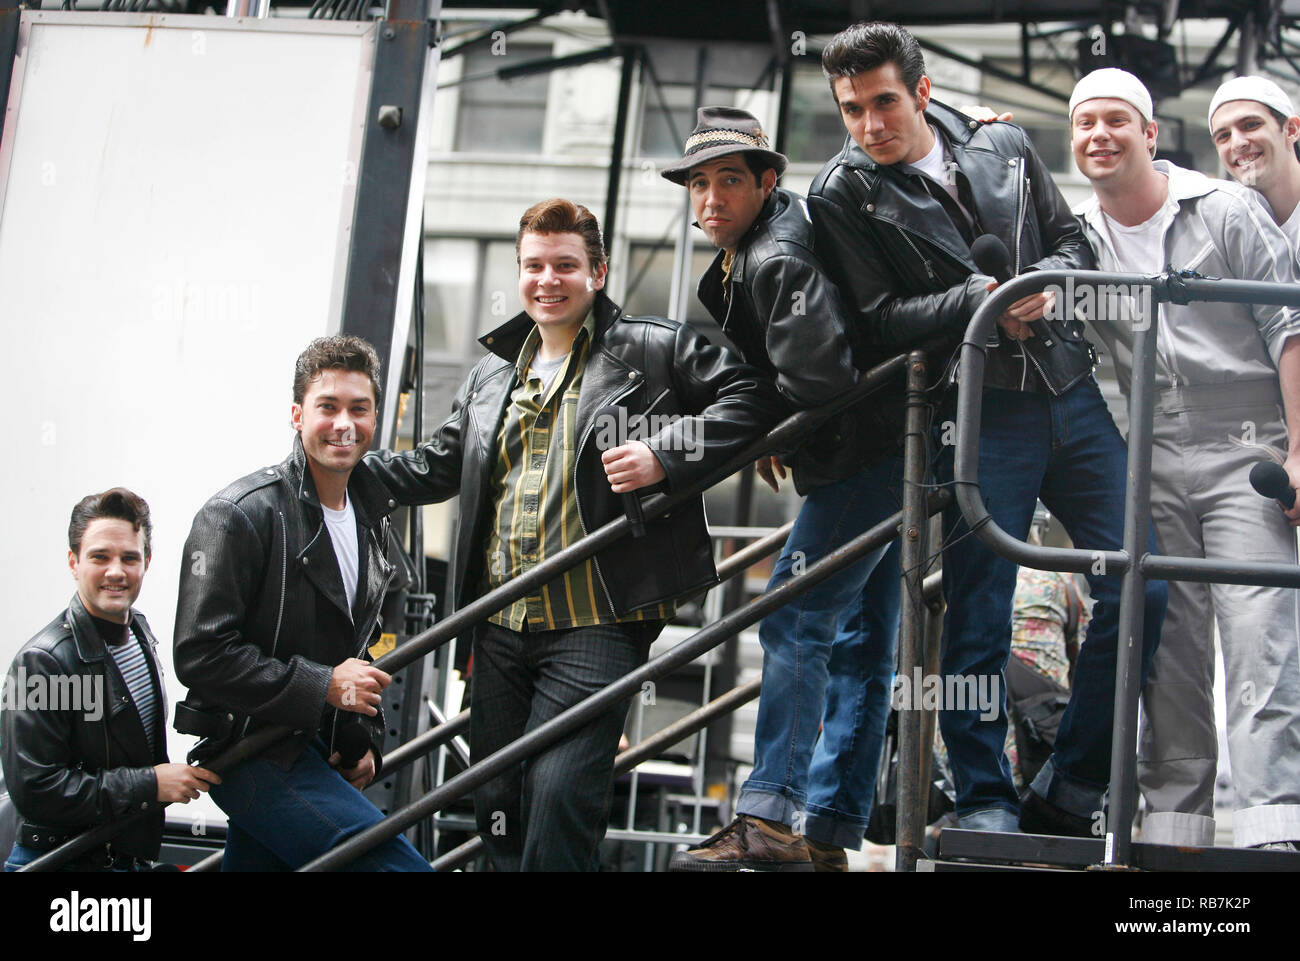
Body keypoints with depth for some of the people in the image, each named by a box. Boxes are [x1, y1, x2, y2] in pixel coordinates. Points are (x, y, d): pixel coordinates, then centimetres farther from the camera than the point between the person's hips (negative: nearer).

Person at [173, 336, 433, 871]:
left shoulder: (370, 519, 13)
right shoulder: (239, 515, -13)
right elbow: (201, 657, -19)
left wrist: (365, 740, 13)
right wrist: (323, 686, -20)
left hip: (321, 755, 8)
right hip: (256, 759, -8)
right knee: (402, 865, -21)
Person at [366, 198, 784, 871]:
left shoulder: (653, 348, 1)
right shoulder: (491, 374, 19)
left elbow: (755, 394, -4)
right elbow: (435, 468, 25)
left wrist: (665, 455, -16)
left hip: (596, 624, -6)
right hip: (501, 625, 6)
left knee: (558, 791, -17)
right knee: (496, 802, 11)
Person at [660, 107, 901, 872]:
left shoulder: (776, 261, -19)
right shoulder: (743, 258, 13)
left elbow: (820, 372, -29)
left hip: (865, 456, -10)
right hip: (882, 462, 10)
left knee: (794, 617, -12)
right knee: (860, 641, 9)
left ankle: (771, 821, -13)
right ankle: (827, 838, 14)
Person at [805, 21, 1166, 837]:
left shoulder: (1003, 145, 10)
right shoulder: (841, 195, -1)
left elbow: (1070, 240, 17)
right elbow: (877, 321, -7)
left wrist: (1046, 284, -5)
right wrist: (981, 301, -17)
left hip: (1072, 392, 5)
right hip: (980, 411, -5)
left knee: (1138, 590, 2)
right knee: (980, 617, -5)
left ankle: (1072, 797, 13)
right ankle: (987, 805, 8)